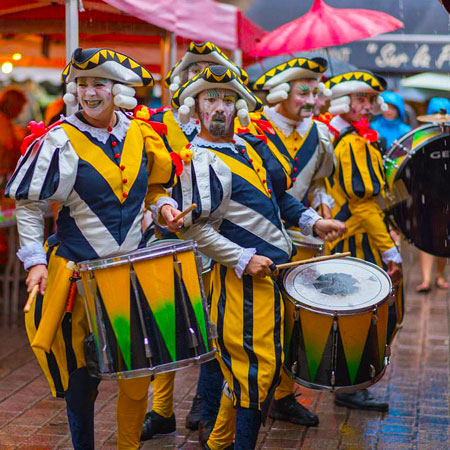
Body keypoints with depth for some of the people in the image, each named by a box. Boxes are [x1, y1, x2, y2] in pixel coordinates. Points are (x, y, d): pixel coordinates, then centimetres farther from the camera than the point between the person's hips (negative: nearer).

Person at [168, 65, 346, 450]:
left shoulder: (250, 147, 13)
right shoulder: (198, 161, -14)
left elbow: (276, 196, 23)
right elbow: (193, 227, -20)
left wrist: (313, 222, 10)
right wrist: (243, 260, -20)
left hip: (276, 268, 9)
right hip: (246, 277, -9)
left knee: (262, 364, 15)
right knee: (257, 367, -7)